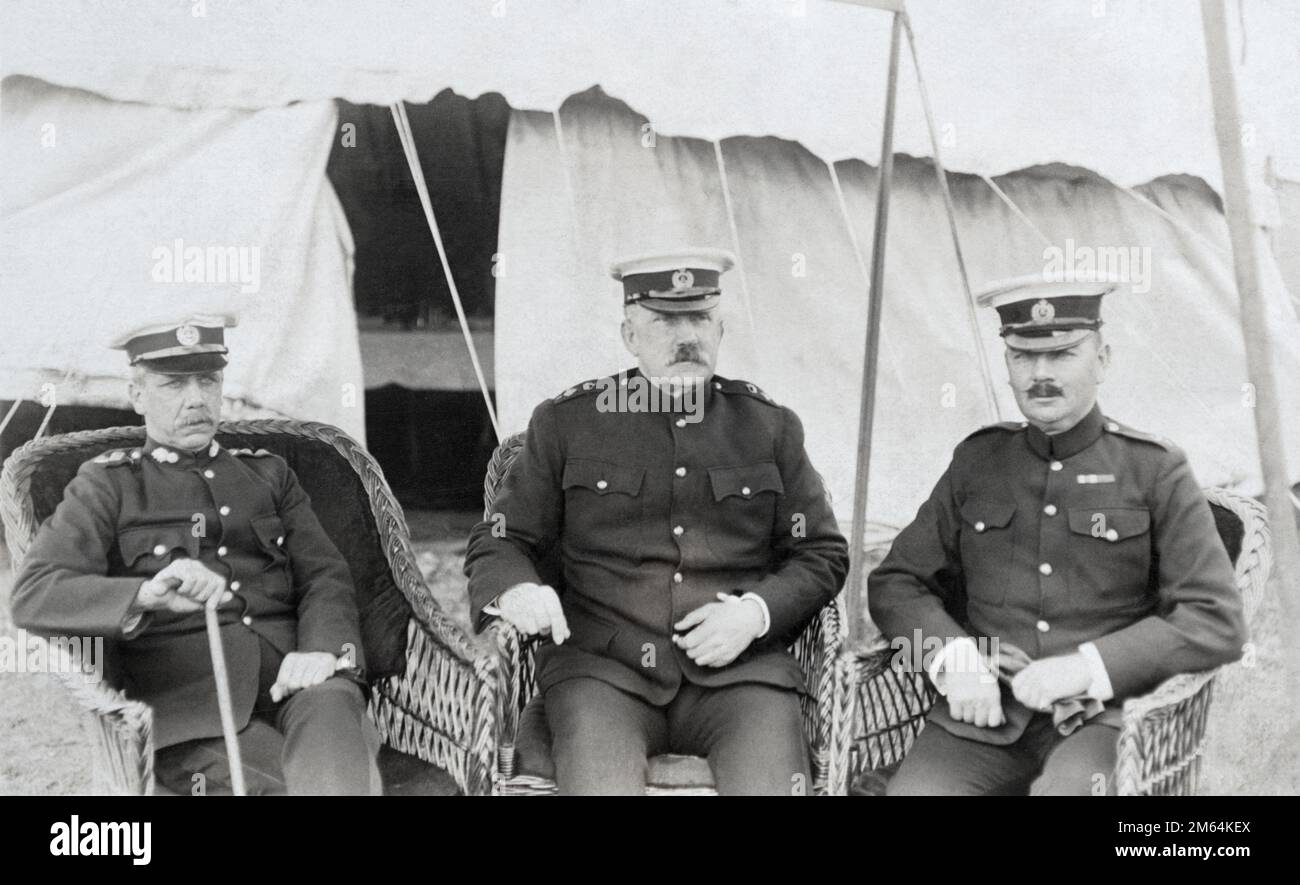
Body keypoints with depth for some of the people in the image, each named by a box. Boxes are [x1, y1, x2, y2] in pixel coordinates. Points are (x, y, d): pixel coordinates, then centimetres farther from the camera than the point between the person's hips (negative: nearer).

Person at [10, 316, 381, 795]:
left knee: (331, 703, -34)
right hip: (188, 701, -2)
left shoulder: (268, 473, 24)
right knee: (275, 781, -33)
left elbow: (325, 576, 15)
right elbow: (32, 596, -1)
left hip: (290, 672, 3)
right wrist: (146, 594, -22)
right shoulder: (106, 484, 13)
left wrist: (323, 649, -9)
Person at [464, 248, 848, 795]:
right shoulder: (565, 423, 10)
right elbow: (496, 544, 12)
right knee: (599, 783, -30)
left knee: (772, 782, -27)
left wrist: (758, 612, -4)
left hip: (739, 669, 1)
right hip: (602, 668, -1)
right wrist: (515, 592, -11)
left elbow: (823, 554, 15)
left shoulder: (771, 427, 13)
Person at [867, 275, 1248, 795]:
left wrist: (1088, 667, -12)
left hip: (1101, 717, -2)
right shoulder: (976, 462, 11)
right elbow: (894, 584, 13)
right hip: (983, 714, 2)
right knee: (914, 790, -26)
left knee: (1072, 787, -33)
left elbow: (1217, 624, -1)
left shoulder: (1155, 472, 4)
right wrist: (953, 656, -6)